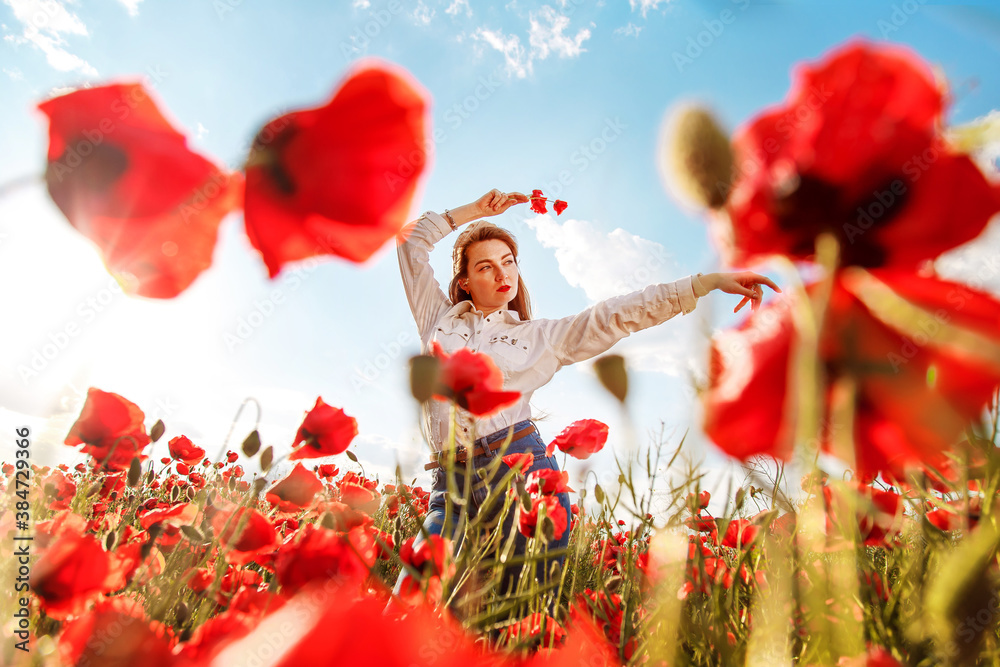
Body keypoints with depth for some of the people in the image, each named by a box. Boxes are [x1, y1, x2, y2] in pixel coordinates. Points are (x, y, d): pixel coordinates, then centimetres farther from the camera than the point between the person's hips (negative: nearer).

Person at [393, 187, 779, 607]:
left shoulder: (542, 337, 15)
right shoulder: (439, 316, 19)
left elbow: (621, 313, 10)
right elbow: (412, 240, 23)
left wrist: (711, 281, 6)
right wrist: (476, 209, 22)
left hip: (522, 468, -1)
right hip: (453, 485, 1)